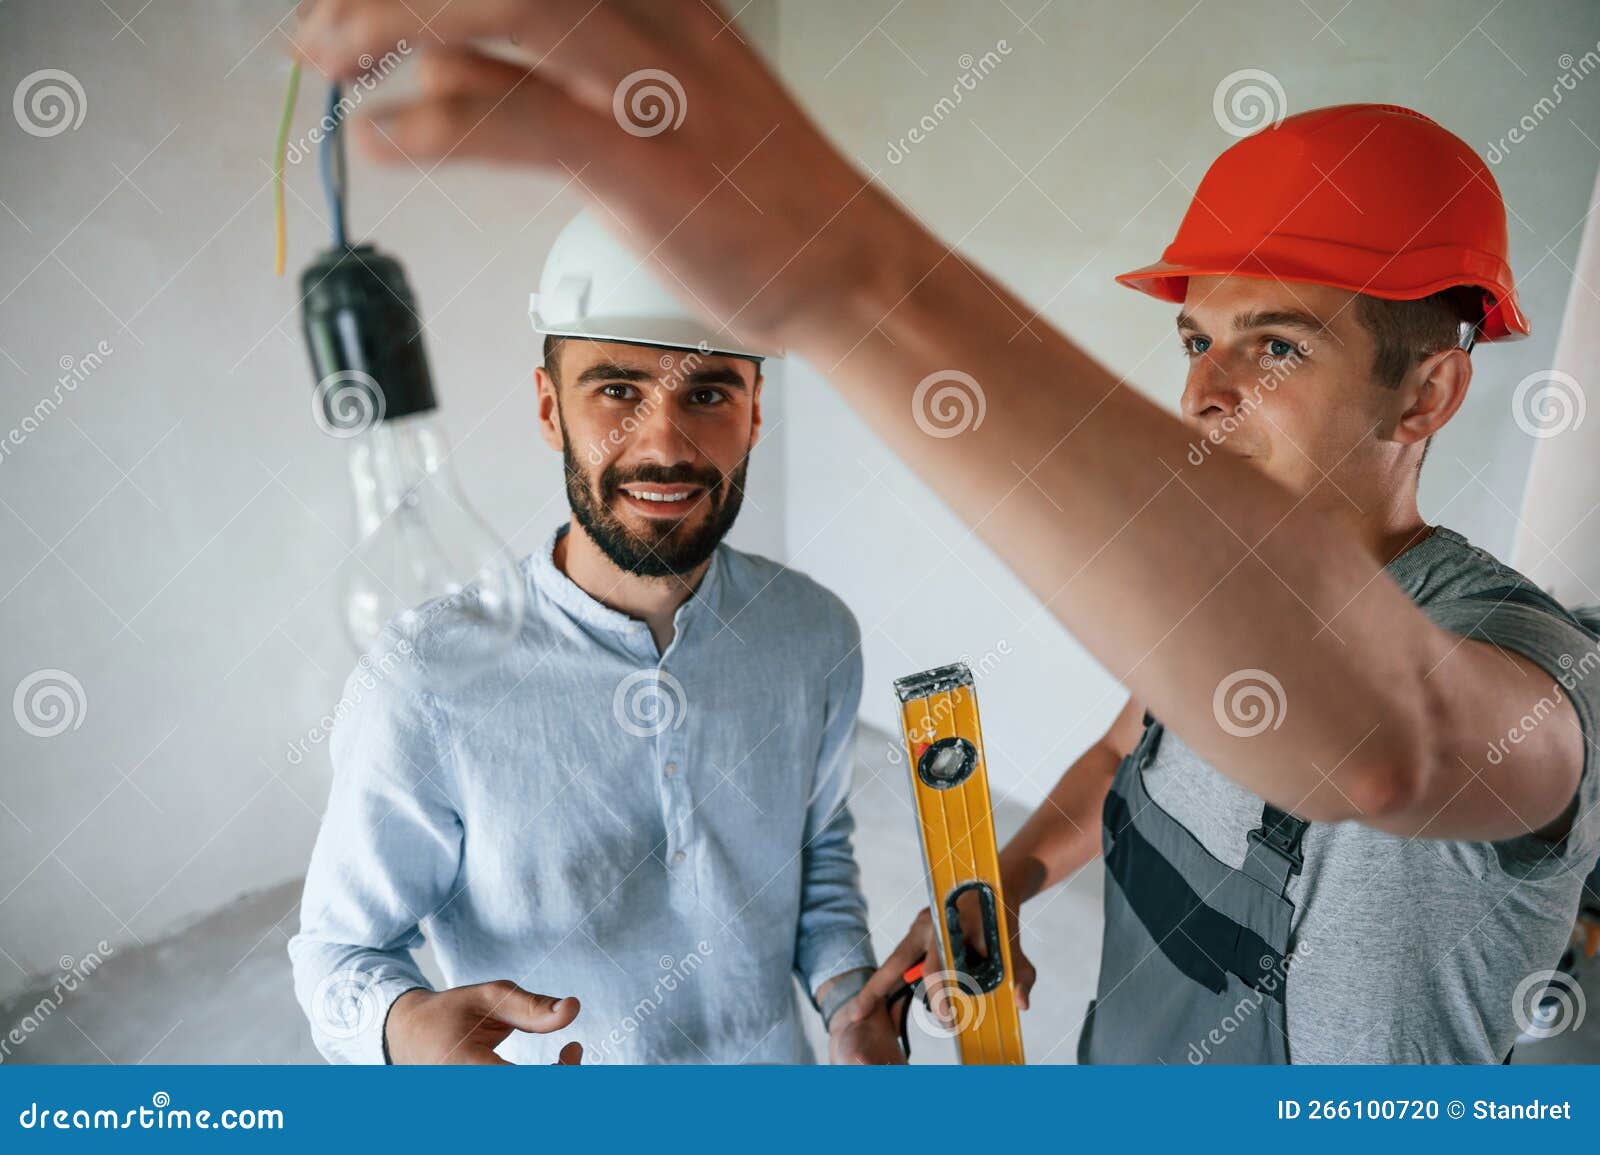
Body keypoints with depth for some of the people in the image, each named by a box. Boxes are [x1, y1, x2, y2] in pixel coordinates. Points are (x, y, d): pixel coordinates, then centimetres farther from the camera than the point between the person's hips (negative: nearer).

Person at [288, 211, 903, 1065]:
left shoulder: (815, 633, -14)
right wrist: (405, 1026, -34)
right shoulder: (422, 684, -26)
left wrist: (849, 994, -13)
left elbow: (821, 844, 2)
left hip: (774, 1059, 3)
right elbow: (340, 943, -15)